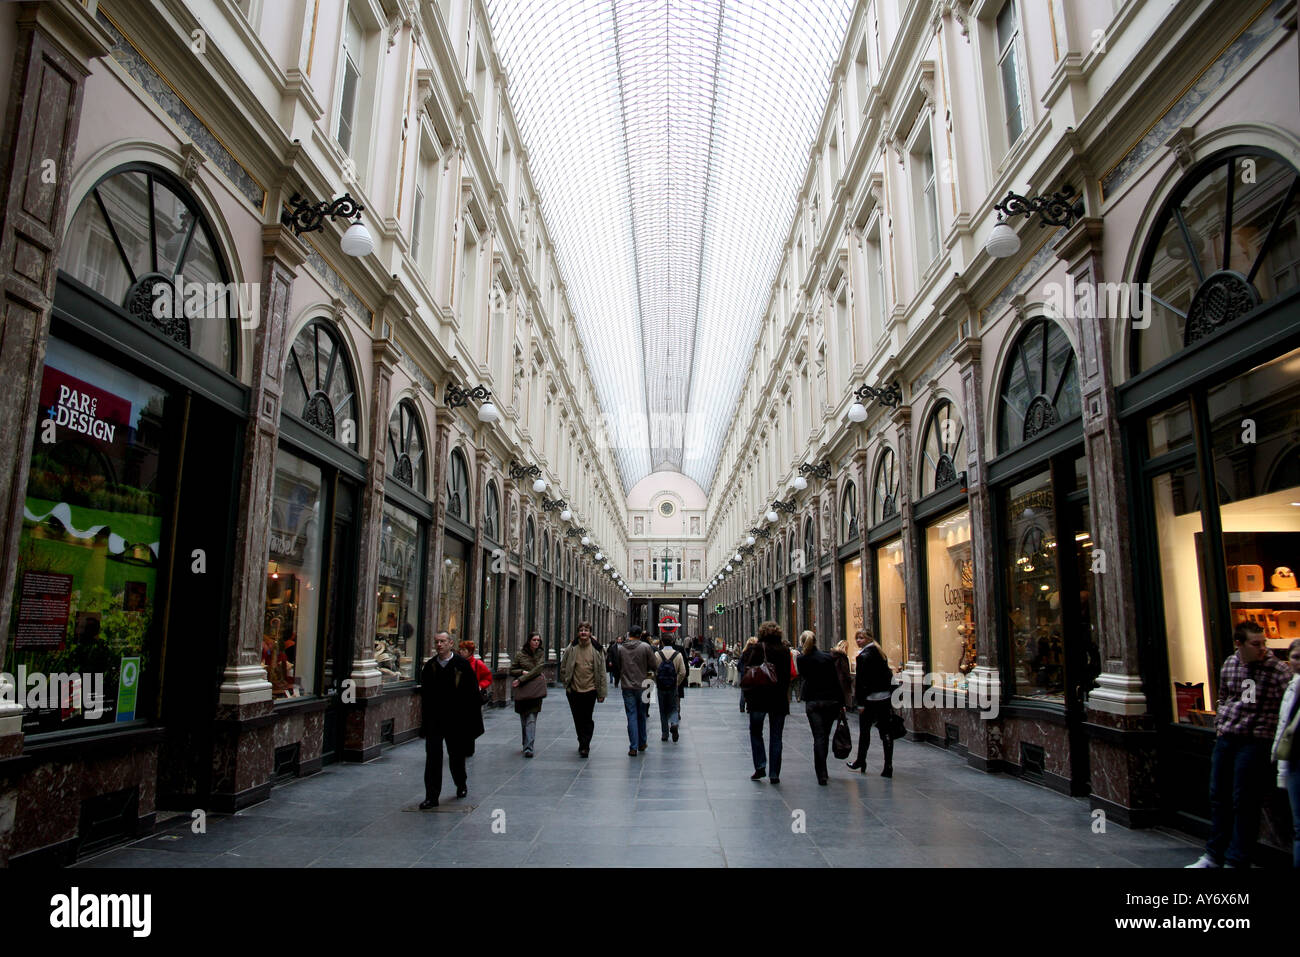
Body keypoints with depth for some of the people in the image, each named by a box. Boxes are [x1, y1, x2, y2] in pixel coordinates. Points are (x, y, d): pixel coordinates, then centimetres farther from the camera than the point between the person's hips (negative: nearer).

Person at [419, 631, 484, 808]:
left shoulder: (462, 665, -5)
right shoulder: (429, 666, 5)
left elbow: (472, 692, -5)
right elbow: (424, 696, 10)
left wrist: (472, 719, -10)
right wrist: (424, 720, 8)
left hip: (456, 719, -2)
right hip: (434, 719, 2)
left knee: (456, 755, 12)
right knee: (433, 756, -5)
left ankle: (461, 784, 37)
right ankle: (431, 797, 1)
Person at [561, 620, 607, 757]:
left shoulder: (596, 649, -3)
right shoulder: (571, 649, -1)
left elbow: (601, 672, 0)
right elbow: (563, 668, 10)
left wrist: (602, 692, -1)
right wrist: (566, 683, 3)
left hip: (590, 690, -2)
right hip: (574, 690, 2)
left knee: (587, 720, -6)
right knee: (578, 720, 12)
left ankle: (584, 746, 3)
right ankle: (584, 744, 29)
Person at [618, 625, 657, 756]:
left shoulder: (620, 649, -2)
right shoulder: (645, 647, -8)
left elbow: (617, 667, 5)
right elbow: (653, 666, -7)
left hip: (627, 687, 0)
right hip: (642, 686, 0)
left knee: (632, 717, 2)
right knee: (642, 716, 15)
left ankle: (633, 747, -1)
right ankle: (642, 744, 25)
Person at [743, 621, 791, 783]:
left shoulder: (755, 649, -6)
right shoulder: (784, 651, 2)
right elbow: (788, 676, 6)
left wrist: (747, 695, -2)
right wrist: (785, 696, 12)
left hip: (758, 698, -2)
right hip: (779, 699, 2)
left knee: (755, 732, 15)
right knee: (776, 736, 8)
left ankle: (760, 767, 4)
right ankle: (774, 774, 8)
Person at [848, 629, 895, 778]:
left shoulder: (864, 656, -12)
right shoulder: (879, 653, 12)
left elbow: (861, 681, -15)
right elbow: (889, 675, 15)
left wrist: (860, 703, -13)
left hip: (871, 699, -7)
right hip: (885, 698, 7)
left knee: (864, 731, 8)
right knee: (885, 732, 4)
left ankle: (861, 761, 21)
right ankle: (888, 767, 1)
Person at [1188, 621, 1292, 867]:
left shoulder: (1278, 670, -11)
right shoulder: (1229, 664, 5)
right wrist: (1220, 725, 12)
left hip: (1253, 742, -6)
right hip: (1224, 738, 6)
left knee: (1244, 803, 1)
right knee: (1218, 797, 15)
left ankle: (1237, 860, 14)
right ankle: (1214, 855, 29)